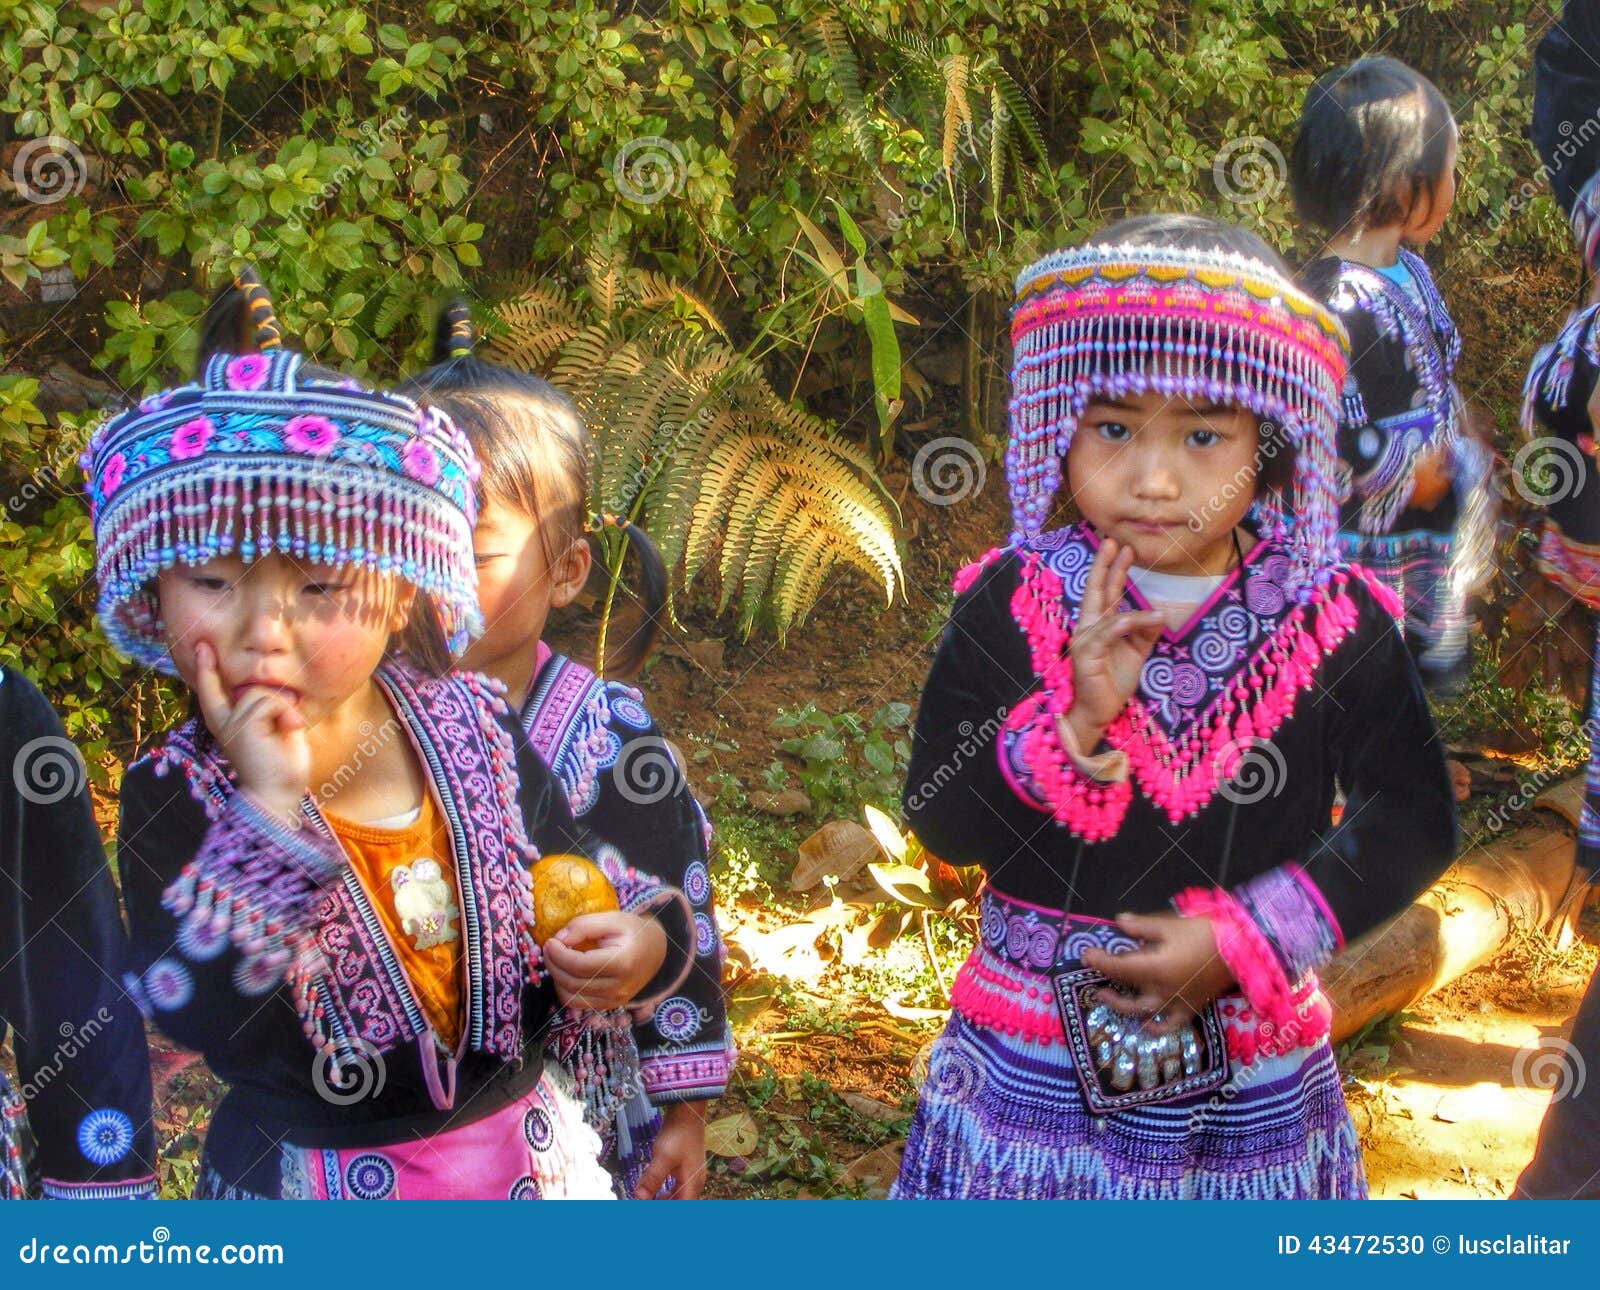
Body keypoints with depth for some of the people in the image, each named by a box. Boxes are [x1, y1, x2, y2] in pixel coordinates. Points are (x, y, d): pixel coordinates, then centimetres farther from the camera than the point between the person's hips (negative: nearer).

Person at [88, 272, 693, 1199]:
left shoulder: (473, 729, -9)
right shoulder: (173, 800, -17)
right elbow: (212, 1025, -29)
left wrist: (640, 943, -16)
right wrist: (268, 809, -33)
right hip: (308, 1184, -2)